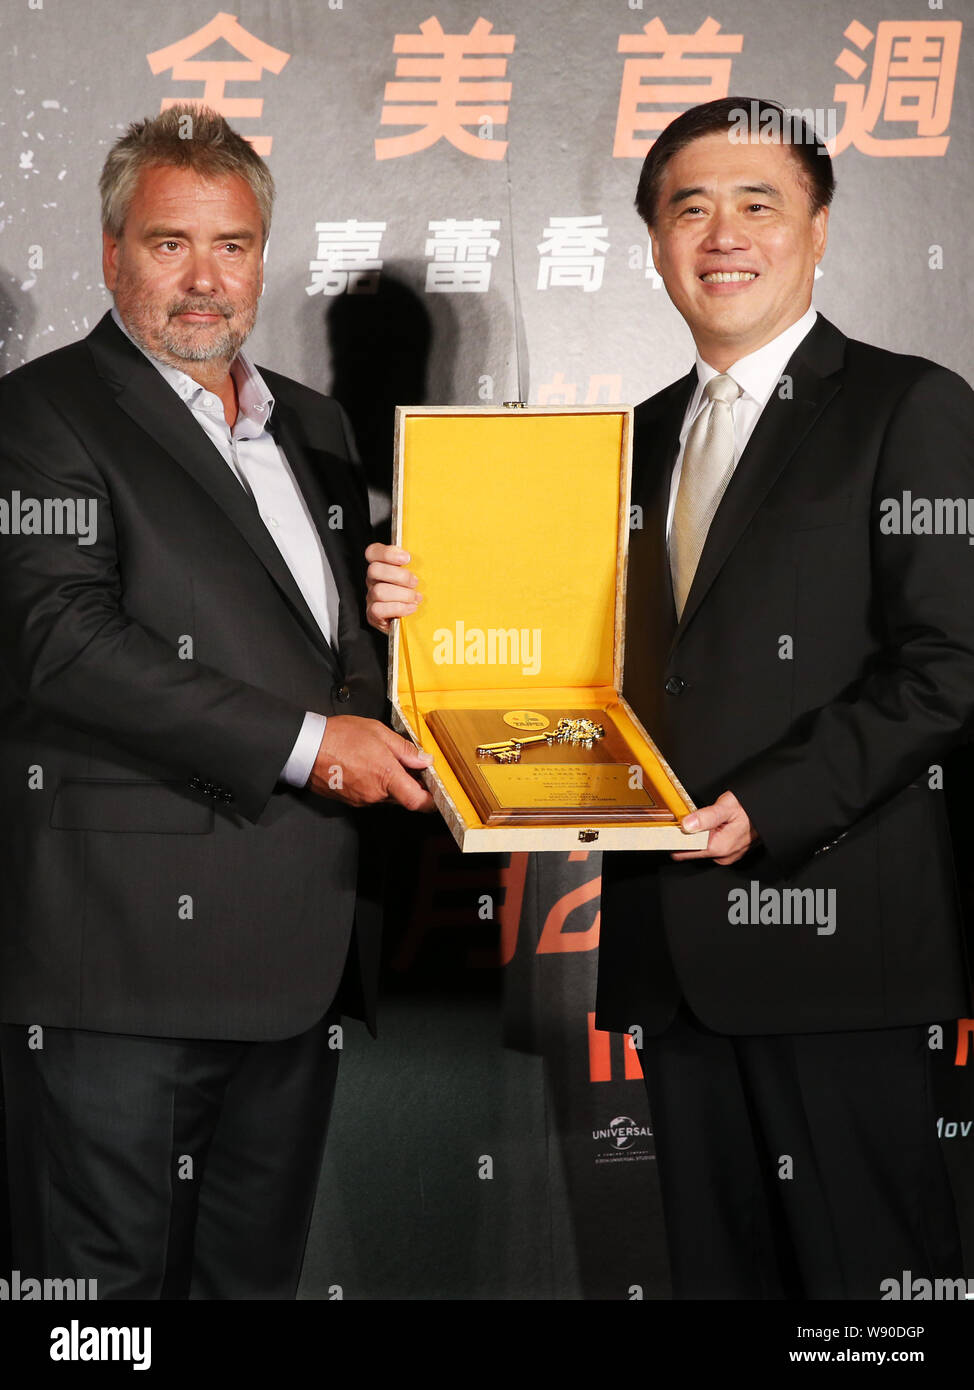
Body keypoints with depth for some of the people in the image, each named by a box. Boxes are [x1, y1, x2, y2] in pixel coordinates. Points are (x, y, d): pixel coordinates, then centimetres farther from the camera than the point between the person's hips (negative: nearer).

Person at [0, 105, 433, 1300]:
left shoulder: (313, 427, 19)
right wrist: (303, 742, -17)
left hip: (298, 951, 7)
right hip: (125, 954, -7)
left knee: (261, 1269, 16)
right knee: (108, 1280, 2)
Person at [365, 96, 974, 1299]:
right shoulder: (640, 434, 18)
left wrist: (772, 807, -18)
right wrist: (425, 610, 0)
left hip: (825, 919, -6)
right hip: (669, 932, 6)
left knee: (868, 1264, 0)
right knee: (715, 1259, 13)